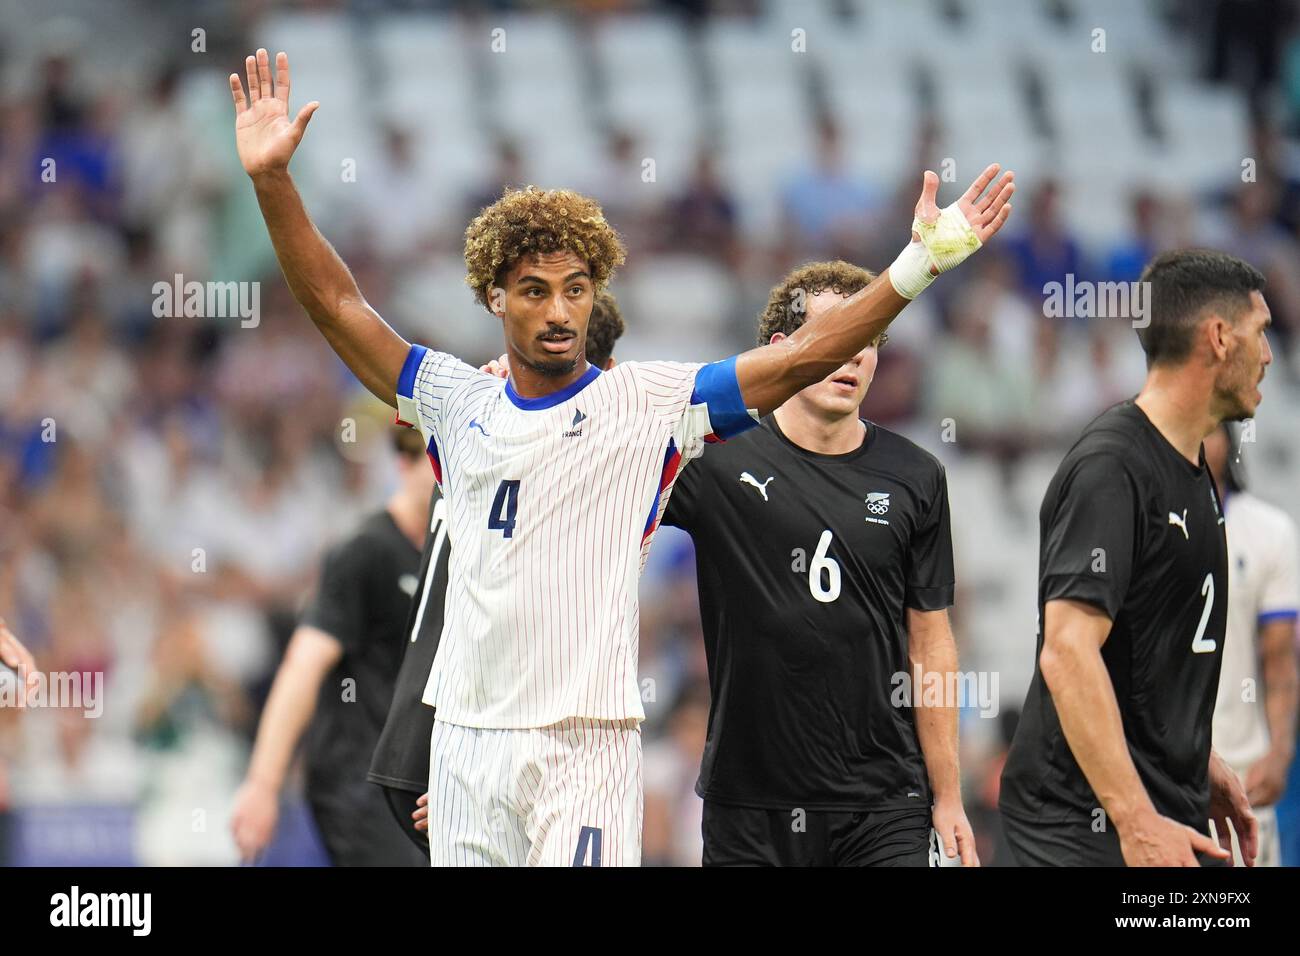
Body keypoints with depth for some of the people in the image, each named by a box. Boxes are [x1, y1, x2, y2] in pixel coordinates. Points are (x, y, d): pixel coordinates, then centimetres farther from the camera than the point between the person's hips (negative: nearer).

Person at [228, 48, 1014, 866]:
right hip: (466, 735, 4)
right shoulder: (460, 404, 12)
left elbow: (797, 359, -4)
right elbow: (334, 303, 14)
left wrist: (921, 264, -14)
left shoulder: (648, 401, 3)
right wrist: (273, 181, 5)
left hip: (586, 743, -4)